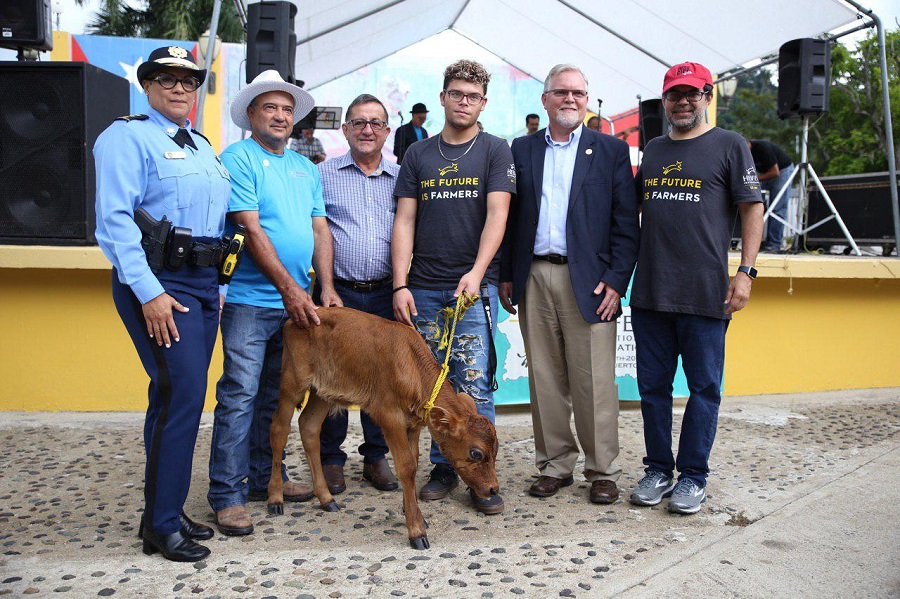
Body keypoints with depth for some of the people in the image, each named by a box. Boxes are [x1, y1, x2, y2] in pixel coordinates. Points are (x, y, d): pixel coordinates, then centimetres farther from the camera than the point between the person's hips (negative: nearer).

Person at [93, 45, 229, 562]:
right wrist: (149, 293, -20)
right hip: (159, 281, -8)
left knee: (179, 397, 12)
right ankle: (161, 525, 1)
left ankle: (167, 510, 23)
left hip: (204, 281, 8)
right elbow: (114, 219, -14)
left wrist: (218, 284, 14)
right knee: (182, 393, -12)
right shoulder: (128, 137, -5)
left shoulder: (203, 147, 19)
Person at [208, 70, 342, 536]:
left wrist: (326, 287, -1)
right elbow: (251, 229, -13)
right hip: (250, 299, -7)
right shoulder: (238, 158, -4)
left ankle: (264, 477, 25)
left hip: (297, 301, 7)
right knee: (240, 394, -6)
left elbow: (320, 230, 13)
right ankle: (227, 495, 1)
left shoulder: (306, 169, 17)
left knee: (276, 394, 14)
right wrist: (288, 288, -18)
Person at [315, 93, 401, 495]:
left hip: (385, 295, 2)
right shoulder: (323, 174, 5)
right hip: (337, 292, -2)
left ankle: (376, 456, 22)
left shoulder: (401, 178, 11)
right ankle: (331, 459, 18)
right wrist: (324, 287, -6)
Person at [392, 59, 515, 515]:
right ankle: (443, 469, 21)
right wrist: (400, 285, -2)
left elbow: (496, 215, -7)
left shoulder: (495, 151, 5)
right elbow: (404, 222, 7)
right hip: (424, 289, 3)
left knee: (474, 385, -4)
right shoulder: (418, 155, 12)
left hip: (475, 286, -3)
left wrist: (476, 273, -20)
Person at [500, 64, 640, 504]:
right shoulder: (522, 150, 13)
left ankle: (602, 470, 14)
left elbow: (626, 224, 1)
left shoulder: (611, 151, 6)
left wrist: (616, 281, -7)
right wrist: (506, 276, 6)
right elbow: (509, 217, 13)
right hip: (534, 278, 3)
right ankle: (555, 465, 20)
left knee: (594, 382, 0)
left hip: (588, 280, -2)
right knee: (544, 381, 8)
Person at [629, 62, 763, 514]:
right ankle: (658, 469, 22)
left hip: (706, 292, -4)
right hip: (649, 291, 5)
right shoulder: (653, 150, 16)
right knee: (653, 385, 9)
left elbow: (752, 209, 0)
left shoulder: (729, 145, 3)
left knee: (704, 387, 3)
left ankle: (693, 476, 16)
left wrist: (746, 272, -9)